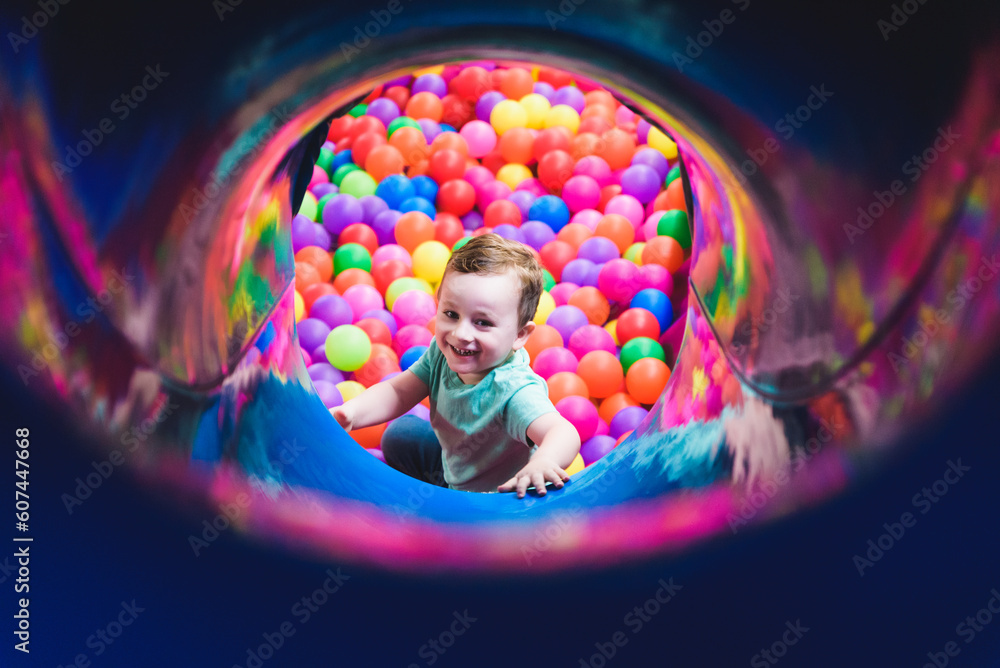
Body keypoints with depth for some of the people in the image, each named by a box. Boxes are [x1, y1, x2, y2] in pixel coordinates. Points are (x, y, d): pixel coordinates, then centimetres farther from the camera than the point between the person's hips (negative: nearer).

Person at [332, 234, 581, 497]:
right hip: (453, 463, 7)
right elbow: (398, 392, -11)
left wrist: (542, 462, -75)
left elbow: (564, 434, -52)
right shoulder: (442, 354, -17)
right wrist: (351, 413, -29)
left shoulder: (514, 391, -39)